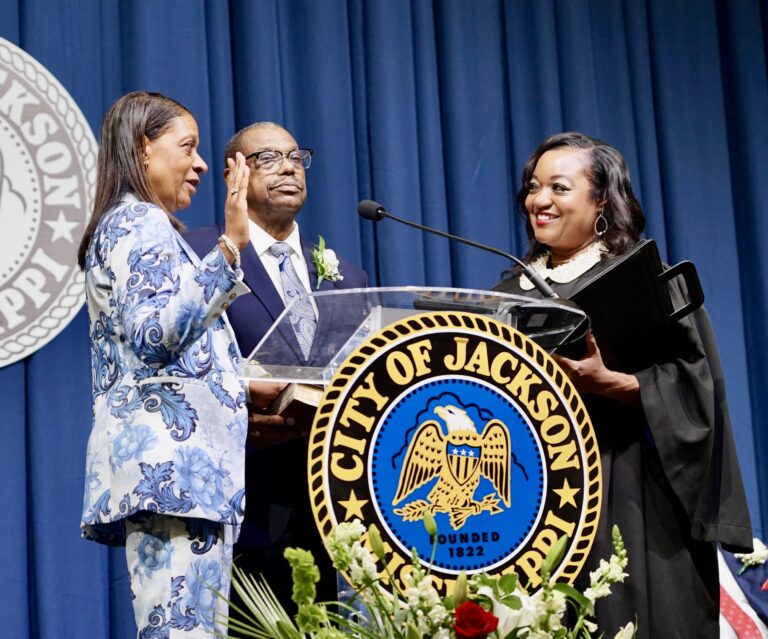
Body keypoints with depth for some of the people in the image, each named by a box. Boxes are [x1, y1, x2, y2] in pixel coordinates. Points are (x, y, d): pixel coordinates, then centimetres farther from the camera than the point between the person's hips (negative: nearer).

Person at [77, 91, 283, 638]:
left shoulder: (124, 224, 27)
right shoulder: (142, 223, -3)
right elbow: (153, 331, -19)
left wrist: (241, 384, 29)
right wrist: (229, 247, -20)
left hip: (163, 462, 10)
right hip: (171, 456, -10)